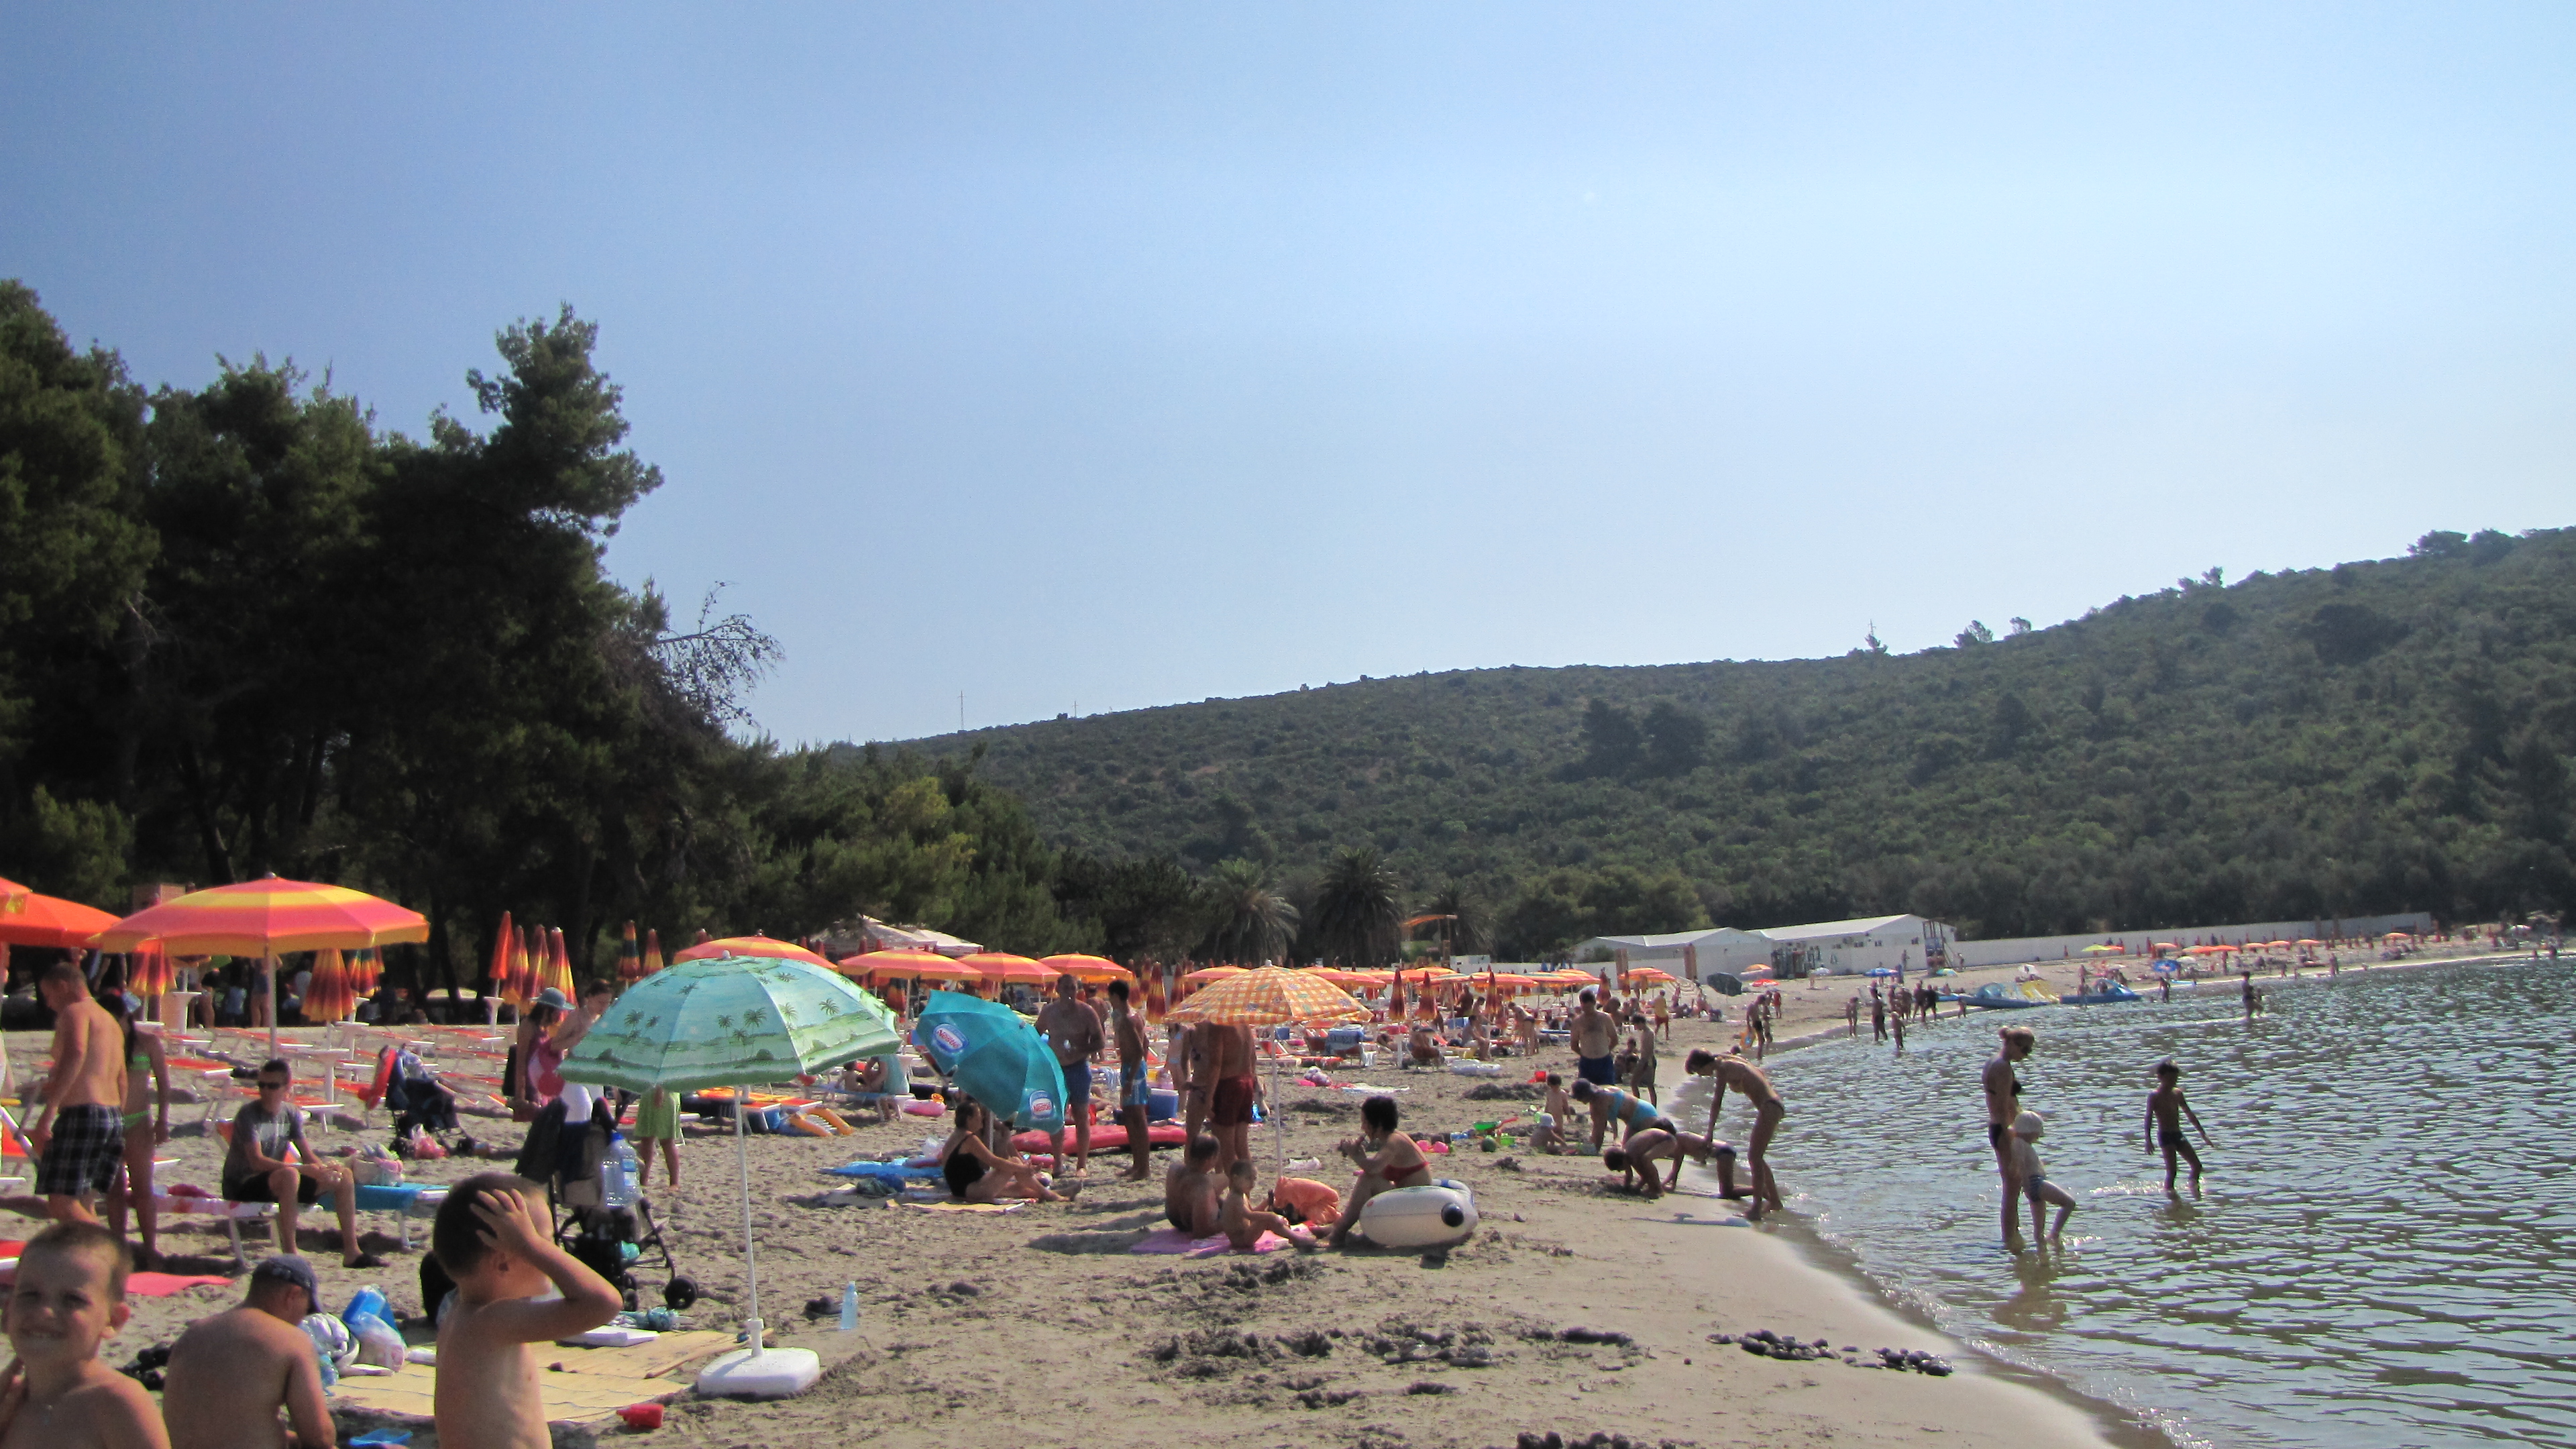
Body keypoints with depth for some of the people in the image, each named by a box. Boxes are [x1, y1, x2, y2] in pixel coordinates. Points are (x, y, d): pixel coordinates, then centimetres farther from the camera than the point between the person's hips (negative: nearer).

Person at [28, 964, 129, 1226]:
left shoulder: (75, 1012, -4)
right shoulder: (109, 1020, 25)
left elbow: (76, 1052, -26)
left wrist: (50, 1108, -29)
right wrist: (119, 1133, 28)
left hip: (82, 1114, -9)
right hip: (114, 1116, 9)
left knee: (62, 1205, -9)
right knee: (81, 1205, 15)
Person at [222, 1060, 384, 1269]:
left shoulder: (291, 1114, 5)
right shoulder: (248, 1114, -15)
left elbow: (308, 1157, 4)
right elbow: (257, 1161, -27)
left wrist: (324, 1169, -20)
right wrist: (306, 1169, -34)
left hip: (276, 1181, 7)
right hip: (242, 1185, -7)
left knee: (344, 1176, -3)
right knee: (289, 1174, -38)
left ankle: (351, 1252, -2)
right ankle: (290, 1255, -37)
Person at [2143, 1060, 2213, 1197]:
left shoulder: (2177, 1093, 11)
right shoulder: (2154, 1096, -8)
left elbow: (2189, 1113, 20)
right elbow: (2149, 1118, -12)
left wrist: (2202, 1132, 22)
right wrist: (2148, 1140, -21)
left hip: (2178, 1134, 6)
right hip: (2165, 1136, -6)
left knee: (2197, 1165, 4)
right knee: (2172, 1168, -11)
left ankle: (2194, 1186, 26)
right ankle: (2169, 1189, 9)